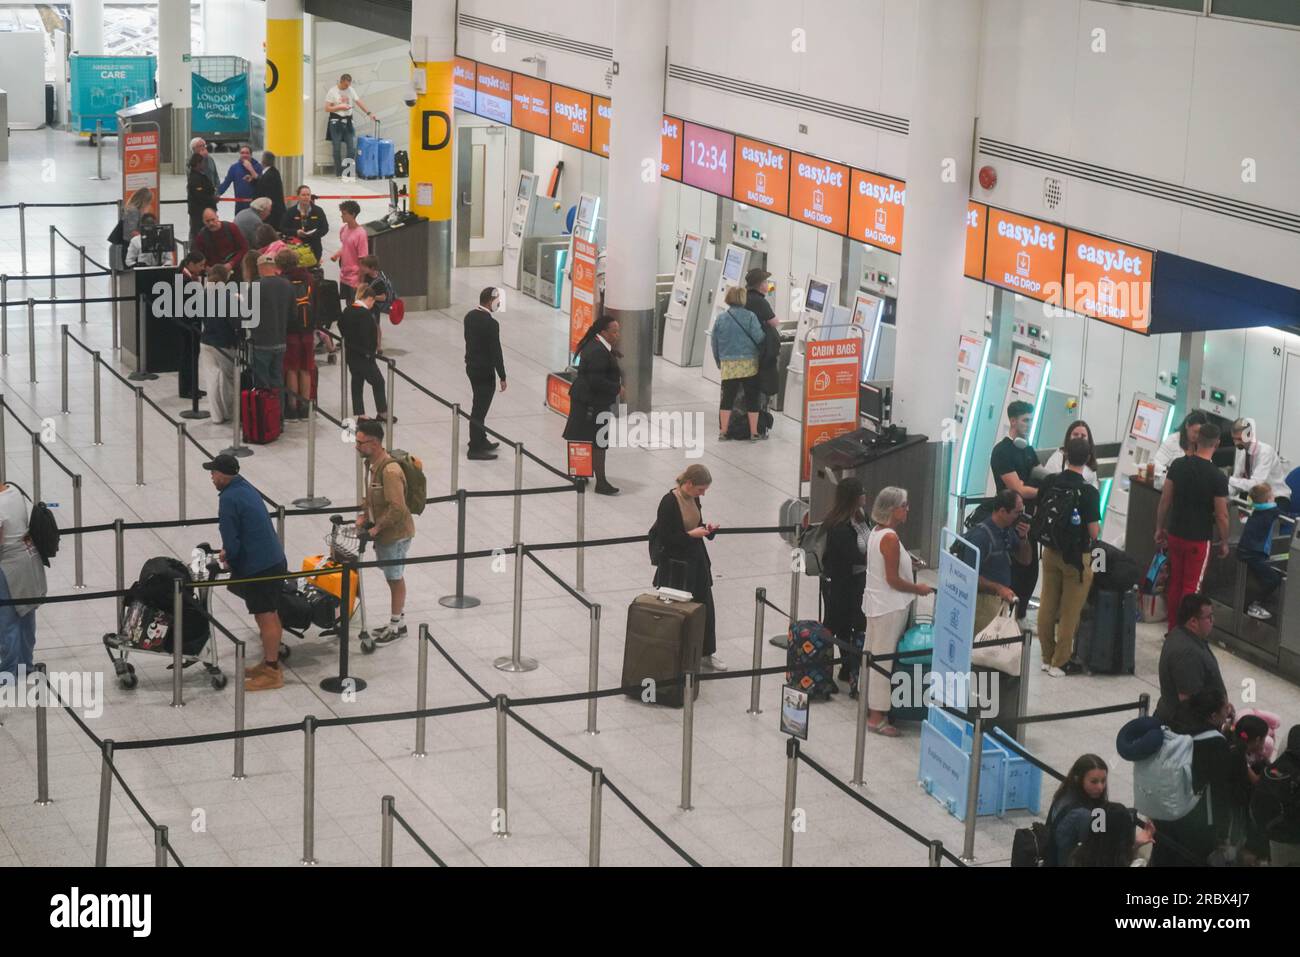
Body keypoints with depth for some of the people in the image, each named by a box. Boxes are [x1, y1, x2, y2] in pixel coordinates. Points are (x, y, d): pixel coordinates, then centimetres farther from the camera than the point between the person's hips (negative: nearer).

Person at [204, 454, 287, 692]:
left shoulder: (229, 499, -18)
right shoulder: (245, 487, 12)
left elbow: (231, 541, -16)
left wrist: (228, 557, 4)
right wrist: (229, 551, 13)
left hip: (258, 566, -10)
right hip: (274, 559, 10)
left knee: (265, 617, -4)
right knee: (271, 614, 17)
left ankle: (272, 673, 1)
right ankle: (270, 662, 27)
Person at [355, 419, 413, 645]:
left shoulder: (390, 471, -28)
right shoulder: (372, 464, 3)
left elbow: (397, 508, -30)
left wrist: (377, 527, -21)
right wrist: (365, 515, 3)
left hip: (396, 533, -9)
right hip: (383, 532, 9)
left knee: (395, 579, 4)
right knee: (393, 577, 18)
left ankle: (396, 627, 17)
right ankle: (398, 623, 30)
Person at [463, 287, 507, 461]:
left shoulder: (469, 316, 1)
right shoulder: (491, 324, -23)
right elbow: (496, 352, -20)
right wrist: (502, 377, -12)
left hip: (471, 366, 8)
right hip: (485, 372, -8)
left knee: (479, 406, 22)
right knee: (480, 409, 1)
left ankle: (481, 440, 35)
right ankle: (475, 448, 8)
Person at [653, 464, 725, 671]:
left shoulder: (694, 499, 4)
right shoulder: (669, 502, -19)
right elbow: (665, 537, -19)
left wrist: (706, 528, -2)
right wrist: (691, 534, -22)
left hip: (697, 561, 8)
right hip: (676, 565, -8)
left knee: (705, 607, 13)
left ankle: (706, 653, 27)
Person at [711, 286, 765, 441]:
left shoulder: (720, 319, 2)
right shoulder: (750, 317, -9)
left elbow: (715, 344, 7)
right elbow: (759, 338, -14)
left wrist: (719, 362, 19)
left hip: (728, 365, 2)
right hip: (748, 364, -2)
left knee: (727, 398, 10)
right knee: (752, 398, 7)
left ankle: (722, 432, 10)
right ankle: (754, 433, 10)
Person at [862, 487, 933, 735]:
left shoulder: (876, 533, 9)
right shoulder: (890, 538, -20)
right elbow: (893, 580, -20)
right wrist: (918, 589, -8)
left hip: (876, 604, 10)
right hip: (890, 607, -10)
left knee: (872, 657, 16)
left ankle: (870, 708, 26)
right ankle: (877, 717, -1)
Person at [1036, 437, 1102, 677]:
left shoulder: (1050, 483, -5)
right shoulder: (1088, 492, -18)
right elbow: (1093, 531, -17)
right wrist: (1097, 527, 5)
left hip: (1050, 551, 5)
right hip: (1076, 557, -5)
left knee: (1047, 607, 15)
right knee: (1069, 612, 5)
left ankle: (1047, 657, 24)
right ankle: (1060, 663, 11)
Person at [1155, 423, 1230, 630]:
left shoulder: (1178, 465, -3)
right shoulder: (1218, 478, -16)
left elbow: (1165, 500, 1)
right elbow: (1221, 516, -12)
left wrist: (1160, 528, 12)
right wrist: (1224, 542, 2)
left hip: (1175, 535, 5)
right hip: (1199, 540, -5)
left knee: (1175, 583, 16)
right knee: (1191, 588, 3)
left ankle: (1172, 629, 24)